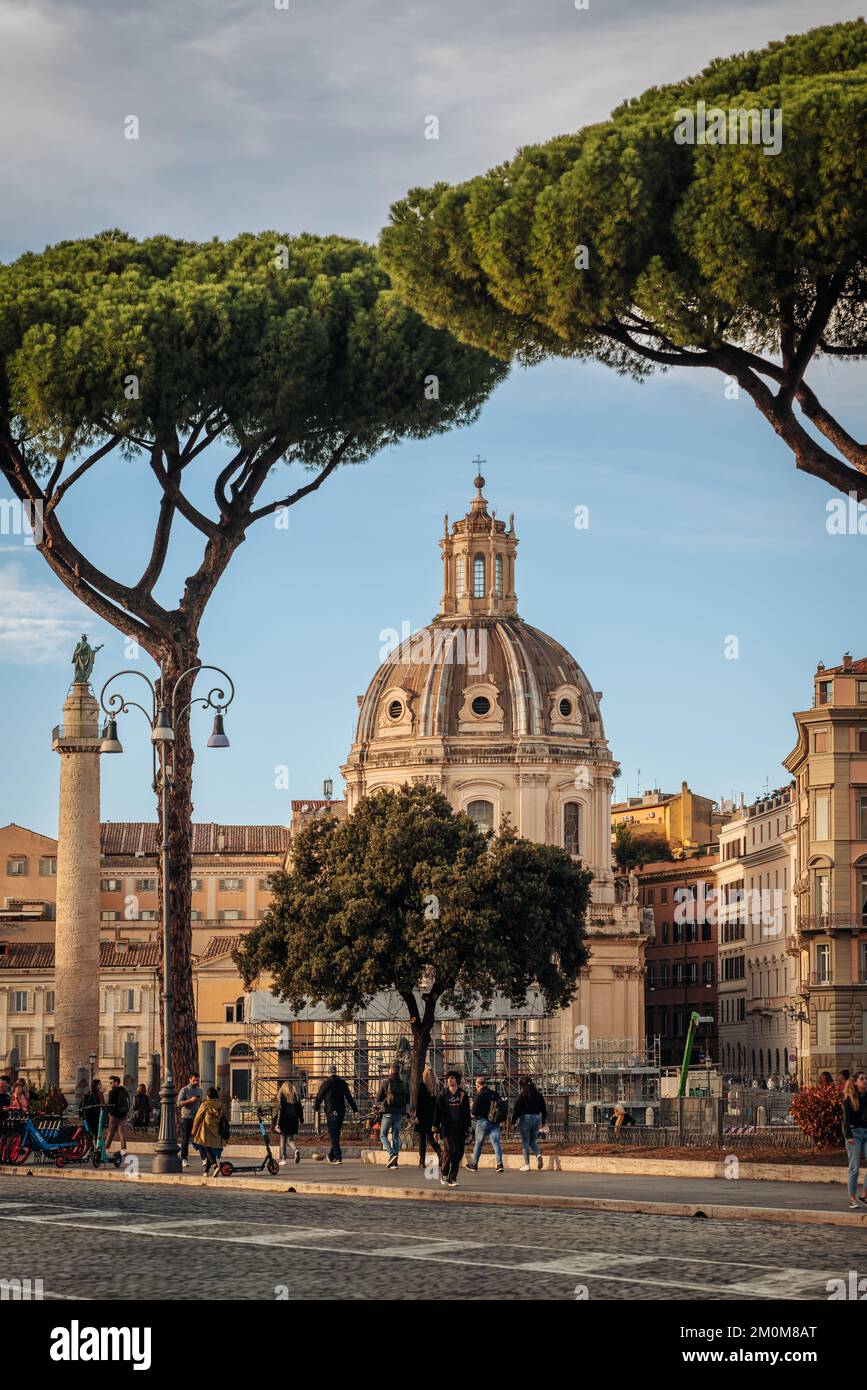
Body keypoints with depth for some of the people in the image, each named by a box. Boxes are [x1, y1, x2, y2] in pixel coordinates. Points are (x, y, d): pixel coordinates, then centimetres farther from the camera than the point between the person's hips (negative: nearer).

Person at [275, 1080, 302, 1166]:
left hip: (284, 1120, -4)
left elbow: (280, 1110, -12)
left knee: (283, 1140, 8)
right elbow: (299, 1109, 7)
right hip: (294, 1120, 4)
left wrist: (277, 1123, -13)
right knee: (290, 1139, 11)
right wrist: (300, 1120, 15)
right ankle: (296, 1150, -20)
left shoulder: (281, 1096, -8)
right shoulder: (296, 1096, 4)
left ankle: (284, 1159, 8)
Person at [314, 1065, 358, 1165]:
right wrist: (355, 1110, 11)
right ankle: (331, 1156, 24)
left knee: (333, 1134, -4)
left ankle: (338, 1156, -15)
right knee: (336, 1133, 14)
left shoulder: (326, 1083, -5)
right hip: (341, 1112, 5)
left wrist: (316, 1108, 16)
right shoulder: (342, 1082, 8)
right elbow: (349, 1097, 10)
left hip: (331, 1112, -5)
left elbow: (319, 1097, 0)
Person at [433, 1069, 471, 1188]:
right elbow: (437, 1113, 5)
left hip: (460, 1129, 3)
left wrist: (468, 1127, 9)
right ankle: (444, 1174, 4)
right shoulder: (442, 1095, 4)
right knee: (450, 1150, -16)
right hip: (447, 1129, -3)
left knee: (459, 1153, -1)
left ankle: (452, 1178, 8)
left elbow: (467, 1112, 15)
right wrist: (436, 1130, 1)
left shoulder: (463, 1095, 9)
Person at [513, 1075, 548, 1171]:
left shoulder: (522, 1095, -7)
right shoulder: (538, 1095, 9)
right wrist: (543, 1121, 22)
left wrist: (513, 1121, -2)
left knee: (525, 1142, 3)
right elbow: (543, 1109, 13)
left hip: (525, 1118, -5)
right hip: (537, 1117, 5)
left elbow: (517, 1109, -11)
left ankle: (527, 1165, 1)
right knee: (533, 1141, 16)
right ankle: (538, 1154, -13)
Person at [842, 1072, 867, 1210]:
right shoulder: (849, 1098, -1)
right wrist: (849, 1136, -13)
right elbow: (846, 1119, -5)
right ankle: (852, 1199, 3)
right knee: (854, 1168, -2)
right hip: (855, 1132, -4)